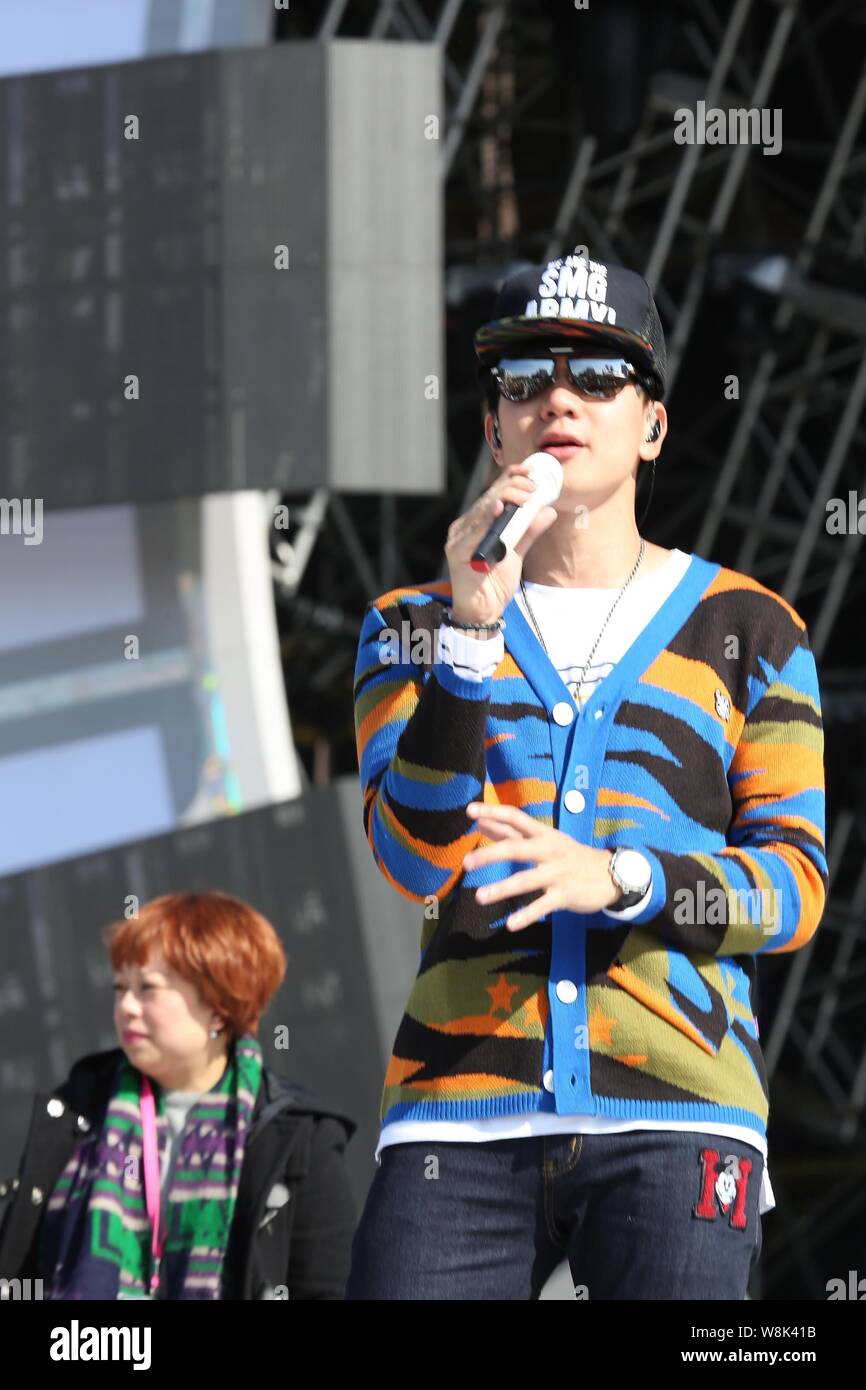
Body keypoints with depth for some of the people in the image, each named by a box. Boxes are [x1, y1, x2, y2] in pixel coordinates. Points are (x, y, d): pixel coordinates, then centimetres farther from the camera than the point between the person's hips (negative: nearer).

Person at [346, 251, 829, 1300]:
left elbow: (796, 885, 6)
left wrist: (619, 878, -12)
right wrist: (474, 630, -8)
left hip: (676, 1117, 0)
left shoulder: (744, 627, 14)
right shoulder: (414, 624, 17)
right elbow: (416, 857, 1)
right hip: (463, 1113, 1)